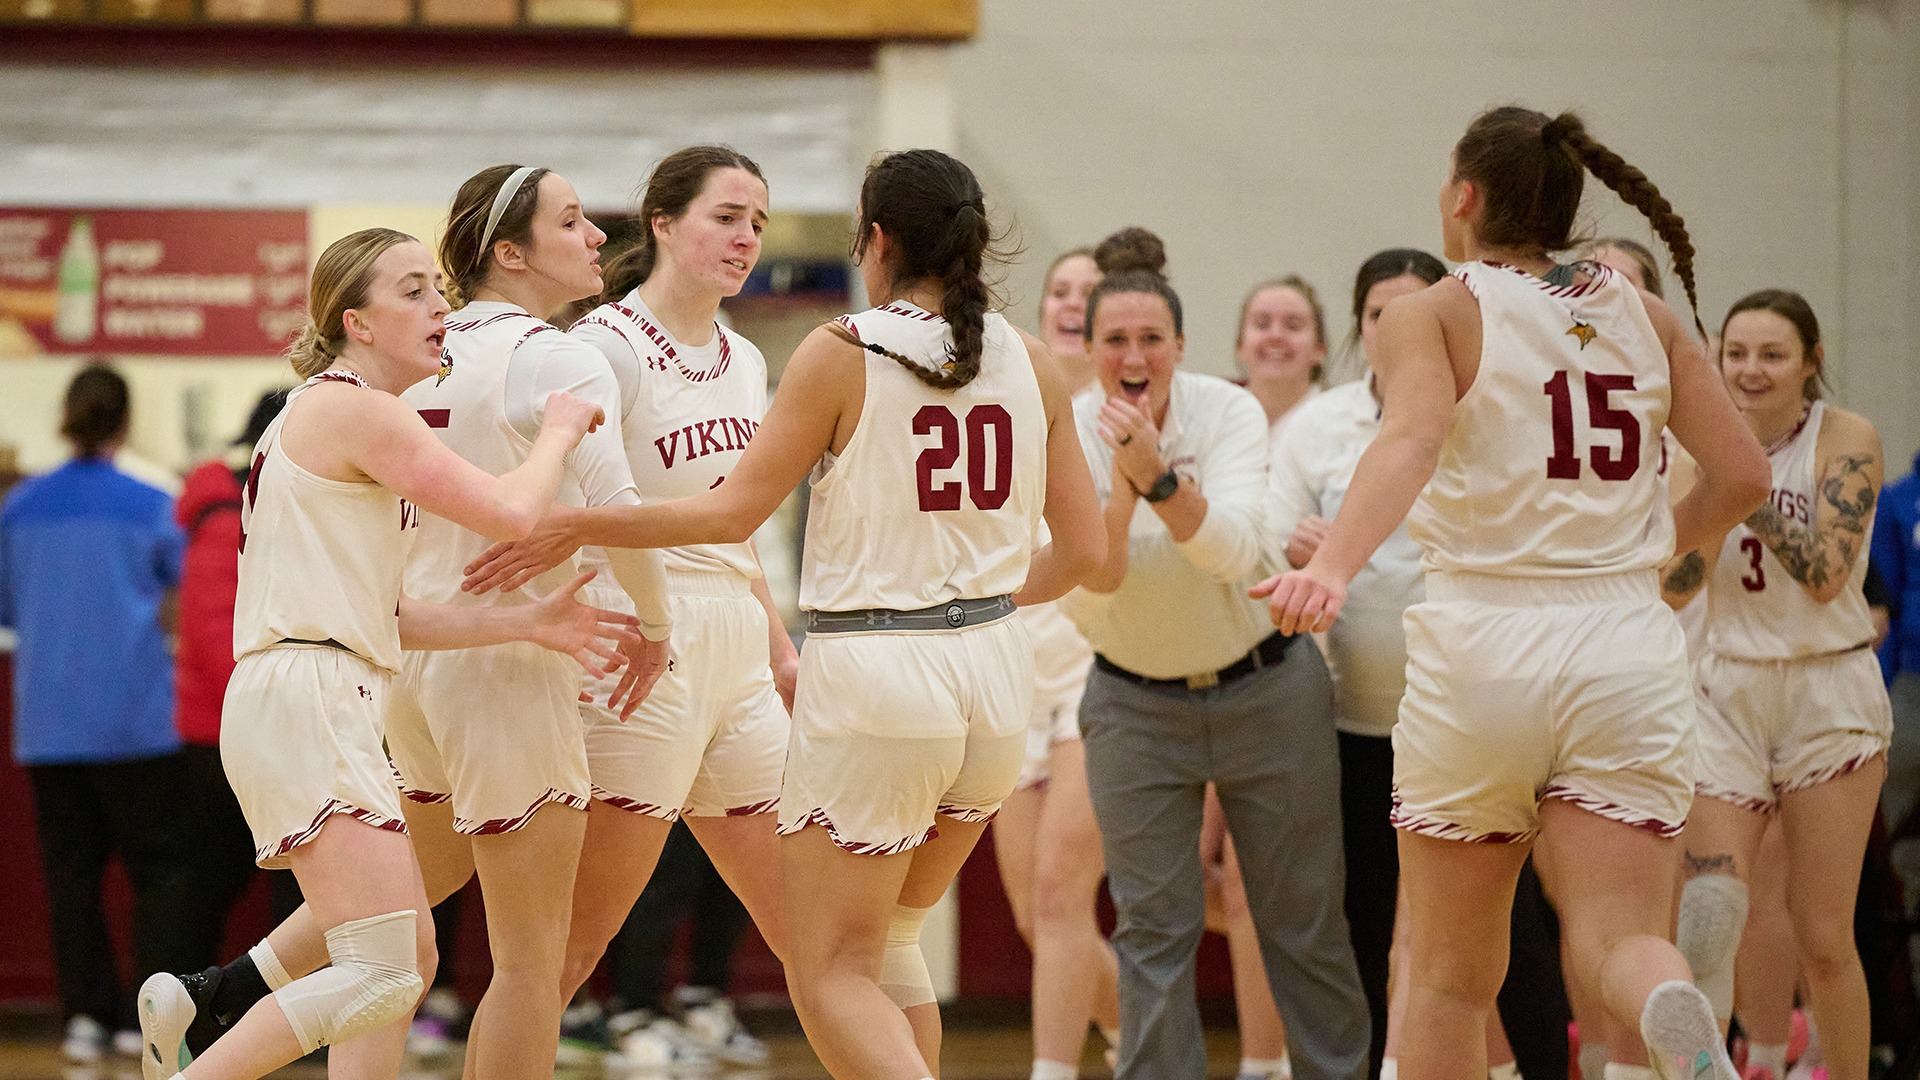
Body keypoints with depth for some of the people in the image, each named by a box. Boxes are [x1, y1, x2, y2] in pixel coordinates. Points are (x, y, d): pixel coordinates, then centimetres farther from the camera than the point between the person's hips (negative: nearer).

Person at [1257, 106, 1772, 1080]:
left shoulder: (1431, 315, 0)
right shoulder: (1643, 315, 11)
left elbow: (1411, 437, -21)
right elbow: (1742, 476, 10)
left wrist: (1331, 567, -36)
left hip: (1483, 643, -2)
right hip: (1625, 648, 2)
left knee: (1451, 976, 12)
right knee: (1621, 942, -5)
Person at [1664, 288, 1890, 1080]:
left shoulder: (1847, 440, -7)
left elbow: (1824, 574, -18)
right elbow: (1676, 589, -1)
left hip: (1828, 696, -3)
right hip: (1727, 692, 3)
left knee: (1823, 937, 0)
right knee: (1705, 910, -14)